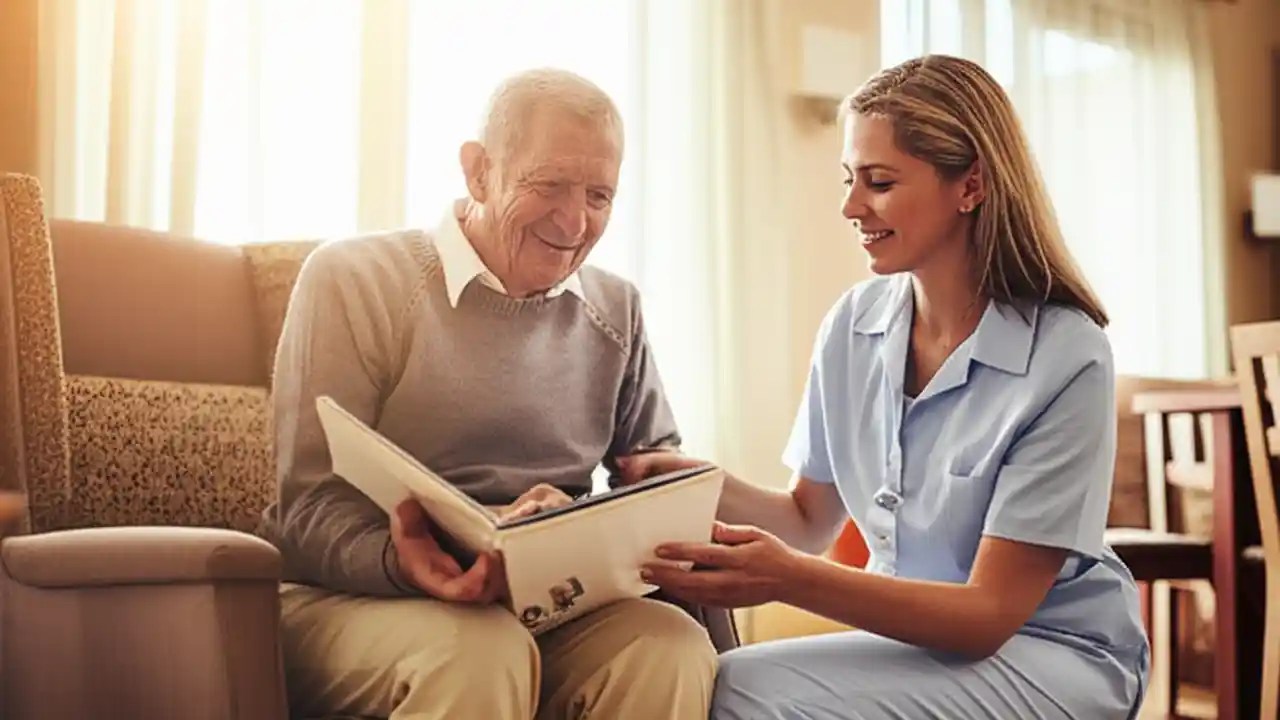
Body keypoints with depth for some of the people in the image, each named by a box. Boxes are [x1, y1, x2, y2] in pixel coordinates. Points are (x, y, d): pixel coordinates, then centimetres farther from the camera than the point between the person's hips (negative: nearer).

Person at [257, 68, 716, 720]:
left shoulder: (616, 308, 13)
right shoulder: (353, 279, -4)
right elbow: (311, 512, -10)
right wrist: (401, 562, -32)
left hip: (546, 608, 5)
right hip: (354, 600, -4)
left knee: (674, 644, -27)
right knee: (480, 651, -37)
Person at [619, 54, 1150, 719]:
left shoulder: (1065, 359, -18)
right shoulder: (853, 325, -1)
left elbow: (989, 614, -19)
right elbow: (811, 520, 9)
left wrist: (789, 579, -32)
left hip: (1052, 655, -4)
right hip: (911, 630, 5)